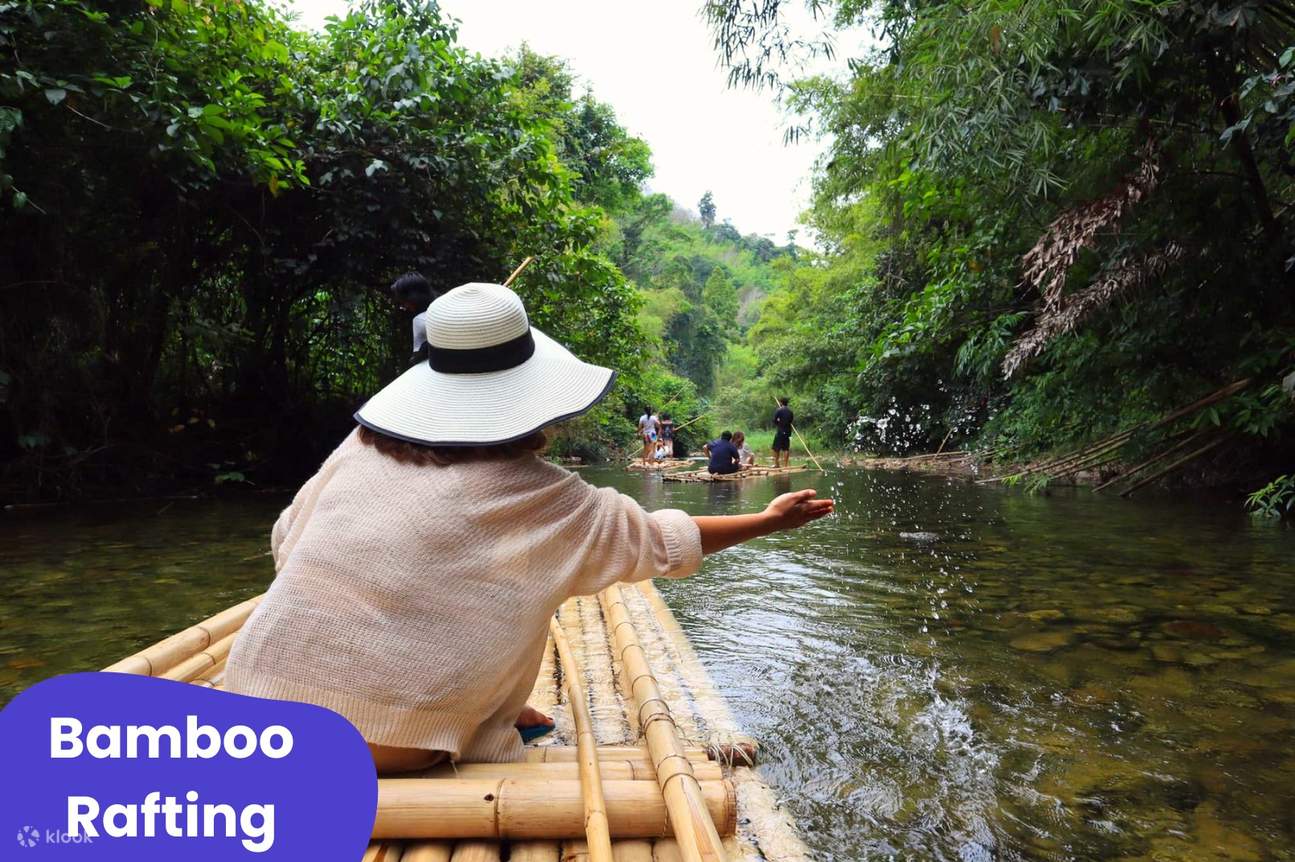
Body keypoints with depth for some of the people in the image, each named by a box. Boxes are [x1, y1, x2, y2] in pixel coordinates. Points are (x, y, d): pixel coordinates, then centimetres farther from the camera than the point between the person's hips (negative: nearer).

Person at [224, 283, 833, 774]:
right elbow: (662, 542, 2)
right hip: (389, 744, -4)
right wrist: (771, 519, 15)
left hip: (264, 708, 5)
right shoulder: (538, 496, -8)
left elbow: (286, 542, 13)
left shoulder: (363, 444, 2)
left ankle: (495, 710, 27)